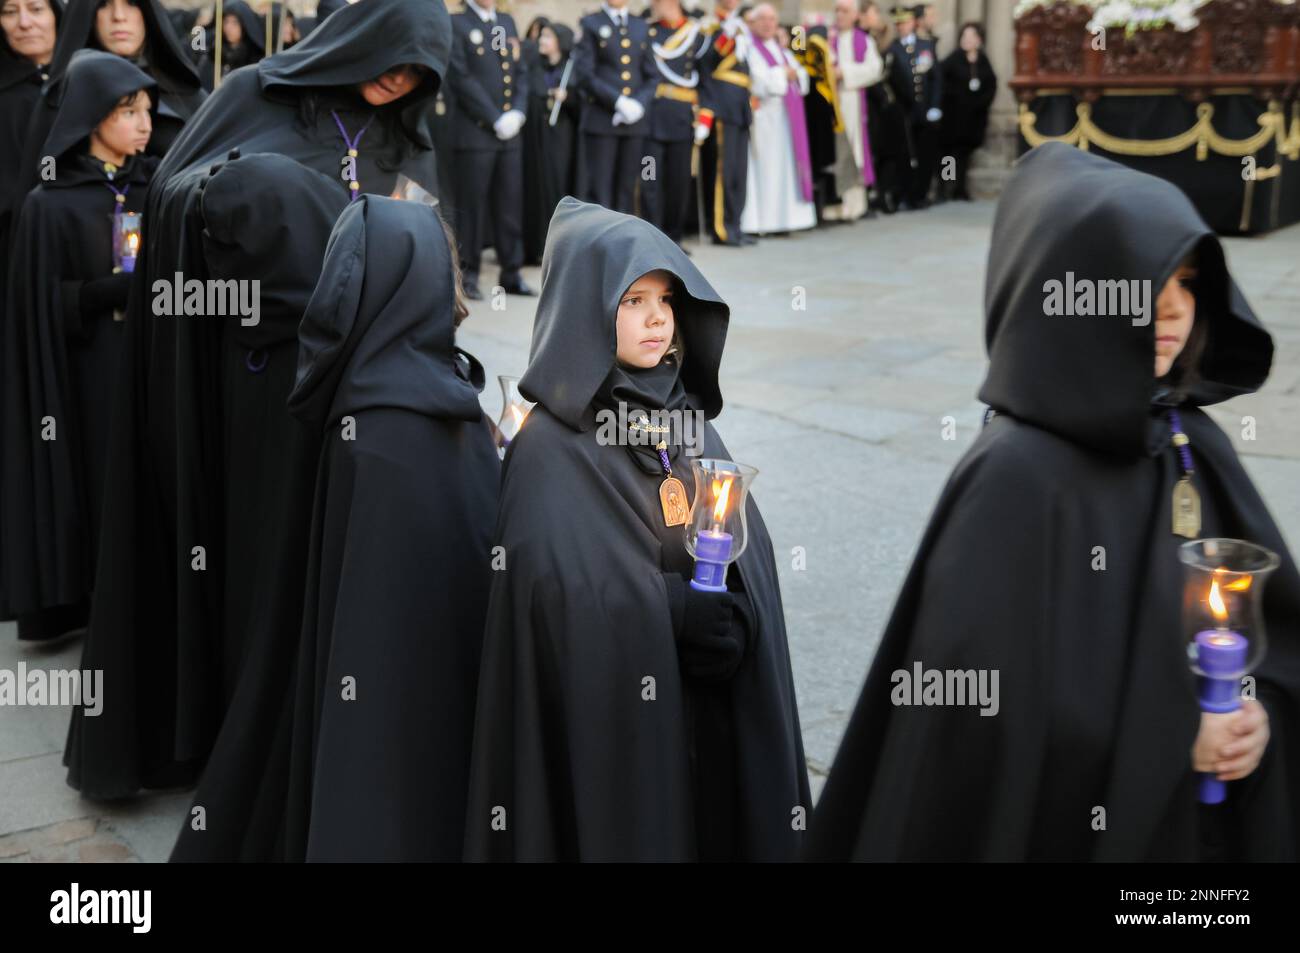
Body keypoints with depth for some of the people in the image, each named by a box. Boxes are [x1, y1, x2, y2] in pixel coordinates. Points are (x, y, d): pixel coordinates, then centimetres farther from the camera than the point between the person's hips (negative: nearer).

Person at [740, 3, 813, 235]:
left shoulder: (782, 51, 20)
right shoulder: (750, 50, -6)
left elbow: (802, 78, 16)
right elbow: (758, 83, -18)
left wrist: (793, 74, -6)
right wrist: (783, 74, -6)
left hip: (787, 119, 8)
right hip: (765, 118, -8)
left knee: (786, 168, 5)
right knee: (765, 169, -9)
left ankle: (783, 218, 8)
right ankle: (762, 221, -8)